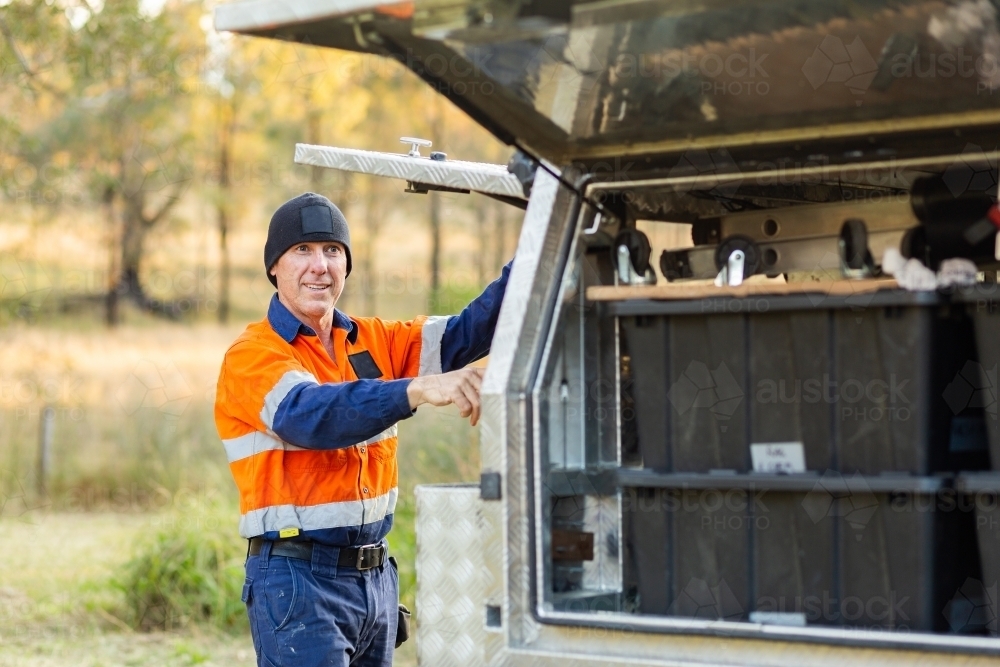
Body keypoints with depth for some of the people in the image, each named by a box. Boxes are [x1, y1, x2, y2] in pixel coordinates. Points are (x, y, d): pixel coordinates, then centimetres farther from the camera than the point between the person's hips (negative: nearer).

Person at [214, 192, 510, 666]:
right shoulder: (251, 356, -10)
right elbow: (310, 414, -29)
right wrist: (417, 389, -43)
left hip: (376, 574, 7)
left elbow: (464, 336, -3)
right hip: (298, 578, -6)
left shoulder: (373, 341, 9)